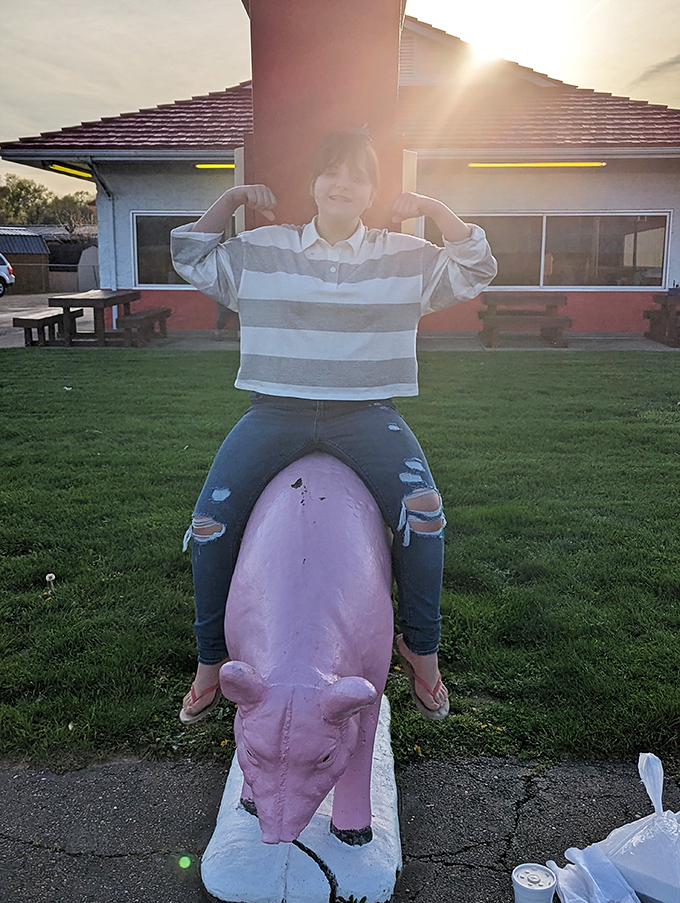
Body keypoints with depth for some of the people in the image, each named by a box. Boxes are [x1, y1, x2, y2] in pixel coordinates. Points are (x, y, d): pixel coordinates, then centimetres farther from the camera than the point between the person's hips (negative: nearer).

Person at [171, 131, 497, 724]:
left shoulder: (404, 257, 9)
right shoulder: (261, 251, 10)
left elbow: (475, 273, 7)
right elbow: (191, 259, 16)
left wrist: (431, 208, -1)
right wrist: (232, 198, 7)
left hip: (366, 413, 0)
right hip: (277, 410, 1)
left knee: (425, 513, -26)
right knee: (210, 523, -16)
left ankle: (421, 649, -1)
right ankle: (211, 659, 8)